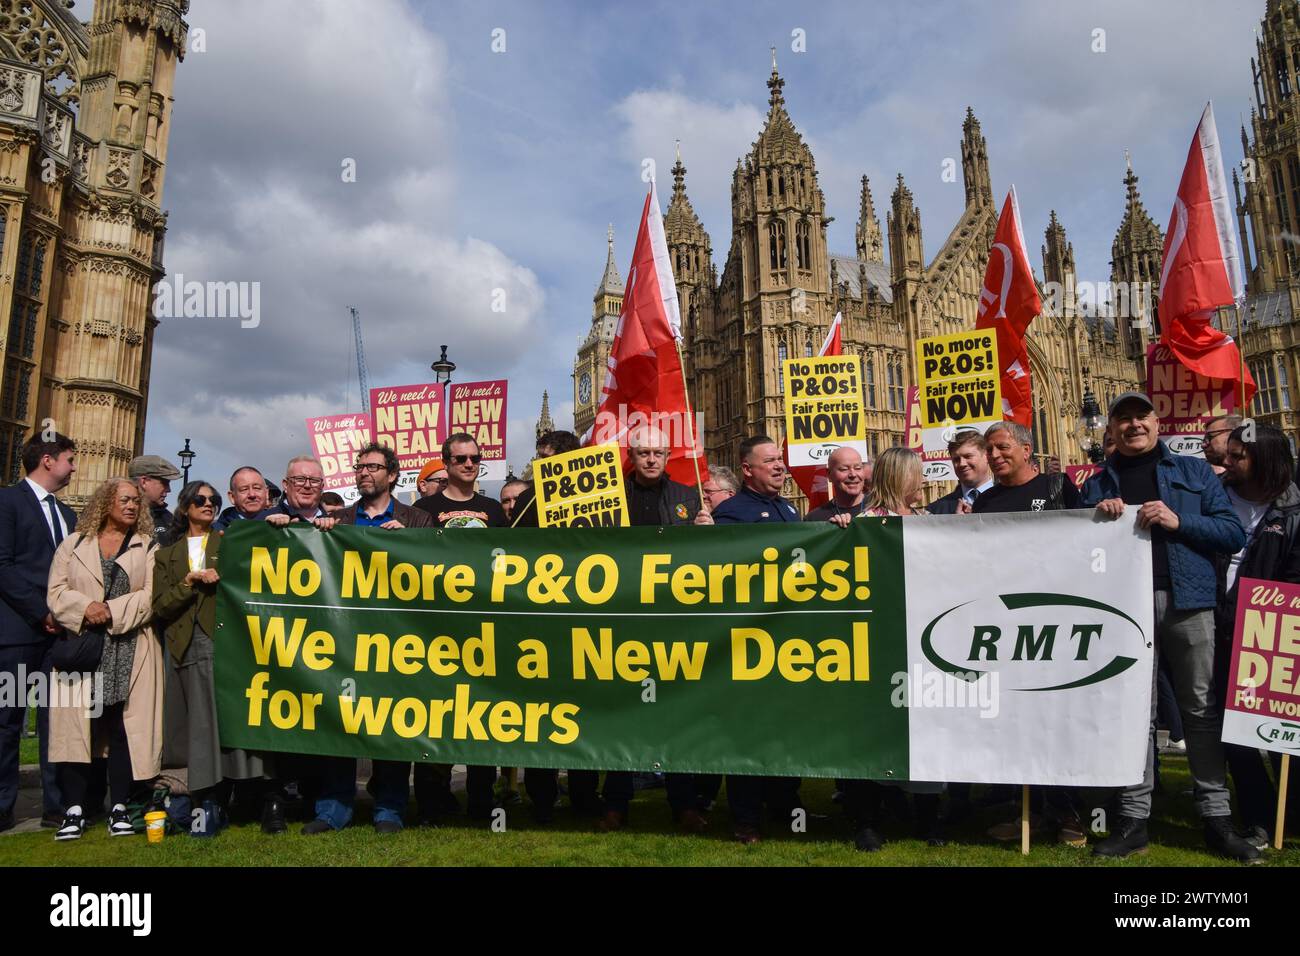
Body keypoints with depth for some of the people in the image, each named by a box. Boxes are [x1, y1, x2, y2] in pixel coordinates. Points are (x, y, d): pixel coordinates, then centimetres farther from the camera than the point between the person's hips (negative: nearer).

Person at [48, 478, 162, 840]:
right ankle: (74, 810, 6)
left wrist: (112, 612, -14)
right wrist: (85, 608, -14)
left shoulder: (148, 547, 9)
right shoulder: (73, 544, 12)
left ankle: (119, 808, 6)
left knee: (124, 726, 0)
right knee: (77, 724, -1)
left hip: (129, 650, -1)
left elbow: (150, 596, -1)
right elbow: (56, 593, 3)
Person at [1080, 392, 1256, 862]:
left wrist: (1178, 521, -11)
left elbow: (1233, 533, 4)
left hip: (1188, 601, 0)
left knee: (1202, 708, 4)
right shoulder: (1098, 484, 15)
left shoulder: (1194, 471, 12)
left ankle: (1217, 818, 14)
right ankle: (1133, 819, 10)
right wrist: (1098, 517, -6)